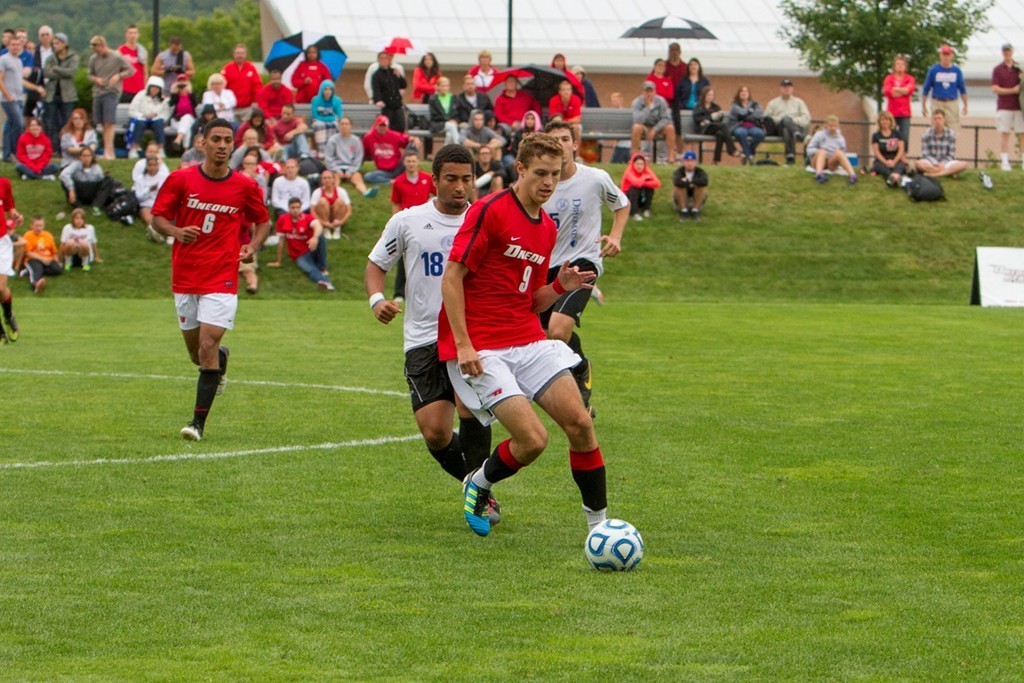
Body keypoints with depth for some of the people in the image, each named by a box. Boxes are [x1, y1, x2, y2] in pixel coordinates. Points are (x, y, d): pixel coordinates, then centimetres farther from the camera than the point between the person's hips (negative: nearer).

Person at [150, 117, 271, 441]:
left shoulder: (245, 186, -1)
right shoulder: (180, 179, -2)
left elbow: (263, 221, 14)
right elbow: (157, 216, 4)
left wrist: (252, 247, -5)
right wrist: (176, 231, -18)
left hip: (222, 279, -2)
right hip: (185, 277, 2)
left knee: (208, 346, -14)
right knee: (196, 351, 11)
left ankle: (199, 422, -8)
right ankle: (221, 359, 50)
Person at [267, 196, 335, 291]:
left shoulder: (307, 218, -5)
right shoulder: (283, 219, -3)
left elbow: (318, 226, -28)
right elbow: (281, 241, 3)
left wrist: (315, 237, -51)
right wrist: (278, 262, 7)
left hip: (312, 251, 1)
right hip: (300, 256, -1)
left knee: (320, 237, -31)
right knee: (309, 269, -35)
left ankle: (323, 268, -22)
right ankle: (326, 282, -64)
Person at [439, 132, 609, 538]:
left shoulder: (548, 228, 14)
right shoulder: (489, 212, -10)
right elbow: (451, 277, -13)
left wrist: (561, 287, -1)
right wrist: (463, 344, -19)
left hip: (529, 342, 7)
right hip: (480, 349, -7)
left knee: (580, 423, -7)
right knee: (533, 438, -16)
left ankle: (599, 520, 5)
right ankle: (478, 485, 14)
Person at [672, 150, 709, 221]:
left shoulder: (699, 171, -11)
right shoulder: (679, 171, -14)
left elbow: (704, 181, -35)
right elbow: (677, 182, -39)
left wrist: (687, 181, -29)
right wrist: (691, 183, -30)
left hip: (696, 201, 1)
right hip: (681, 202, -1)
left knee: (702, 187, -25)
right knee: (679, 186, -28)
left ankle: (695, 211, -16)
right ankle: (683, 211, -19)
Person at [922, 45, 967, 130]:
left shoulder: (957, 70, 6)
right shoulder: (933, 70, 2)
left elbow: (962, 89, 14)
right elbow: (926, 89, 7)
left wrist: (965, 105, 11)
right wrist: (923, 106, 6)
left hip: (952, 103, 1)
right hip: (937, 103, -1)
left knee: (953, 129, -6)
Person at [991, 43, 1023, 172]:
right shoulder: (998, 69, 4)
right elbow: (995, 89, -4)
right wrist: (1013, 90, -10)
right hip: (1004, 107, -2)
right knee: (1004, 134, -3)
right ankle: (1005, 162, -1)